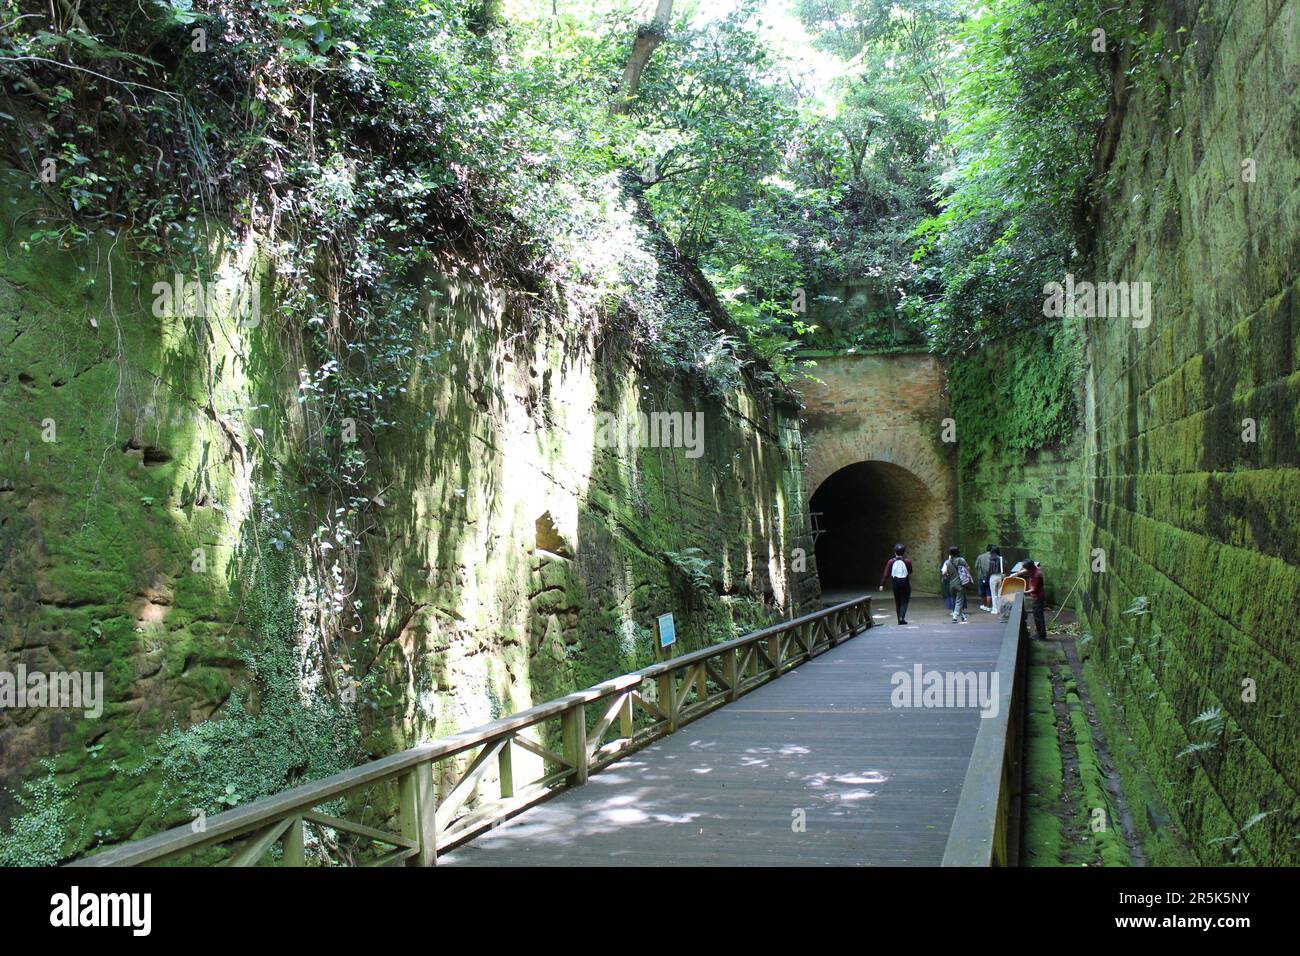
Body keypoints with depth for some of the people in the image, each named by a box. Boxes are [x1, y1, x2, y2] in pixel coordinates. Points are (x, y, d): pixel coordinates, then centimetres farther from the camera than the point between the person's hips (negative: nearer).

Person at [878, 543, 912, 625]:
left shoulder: (891, 562, -6)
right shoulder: (907, 561, -9)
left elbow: (886, 574, -7)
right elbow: (910, 572, 5)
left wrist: (882, 585, -5)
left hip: (896, 584, 2)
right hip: (905, 583, -2)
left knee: (897, 602, 13)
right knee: (904, 601, 4)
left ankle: (899, 619, 16)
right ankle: (902, 617, -14)